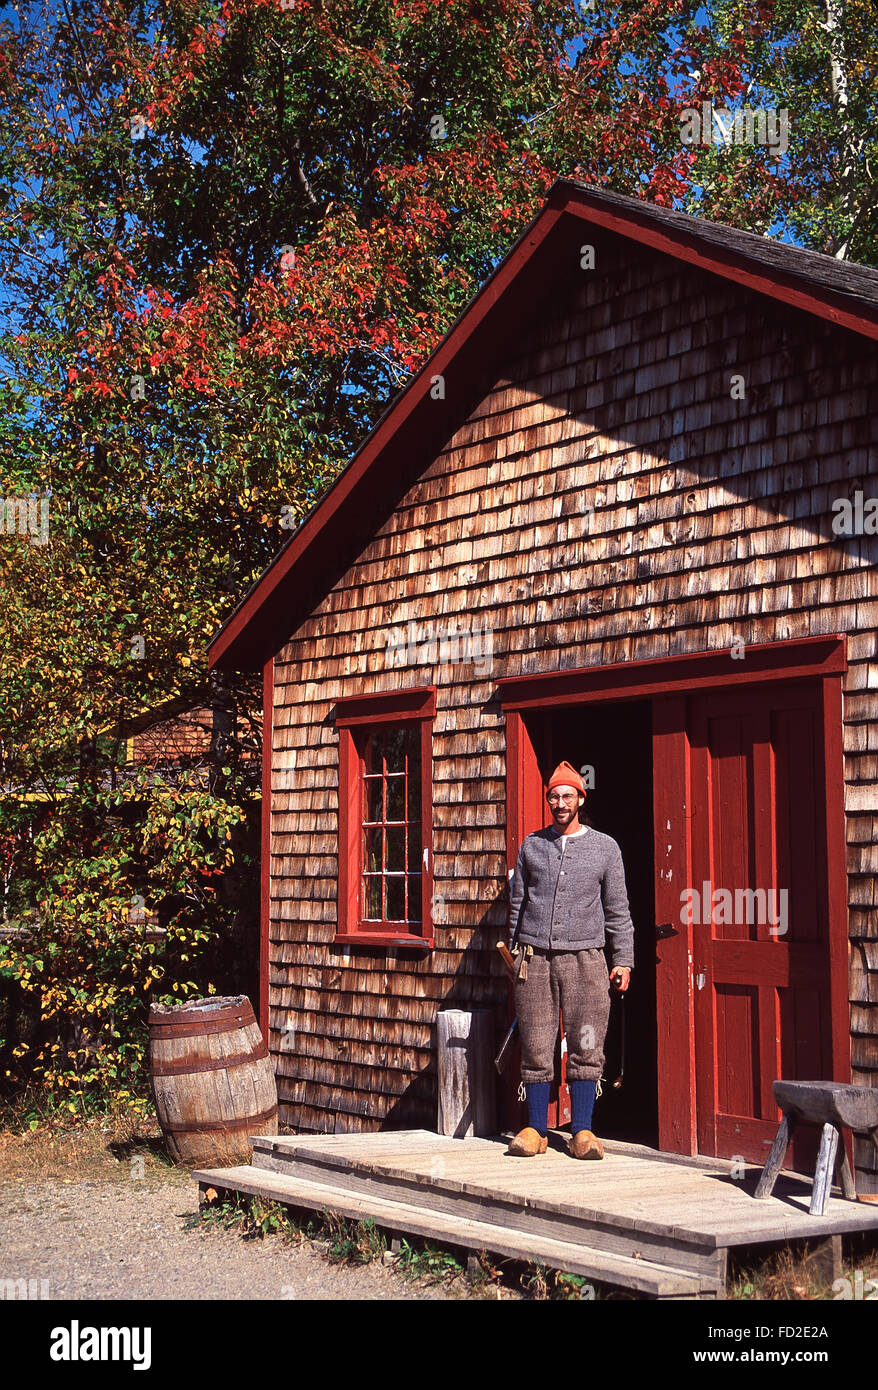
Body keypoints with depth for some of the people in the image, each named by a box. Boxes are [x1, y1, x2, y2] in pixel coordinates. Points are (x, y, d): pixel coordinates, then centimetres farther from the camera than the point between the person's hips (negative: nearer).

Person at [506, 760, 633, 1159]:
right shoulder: (531, 846, 13)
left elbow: (617, 910, 11)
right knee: (536, 1047, 0)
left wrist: (623, 960, 5)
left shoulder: (605, 849, 9)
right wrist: (515, 951, 16)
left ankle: (582, 1130, 4)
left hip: (584, 958, -1)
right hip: (535, 958, 1)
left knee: (586, 1048, -4)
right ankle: (535, 1130, 8)